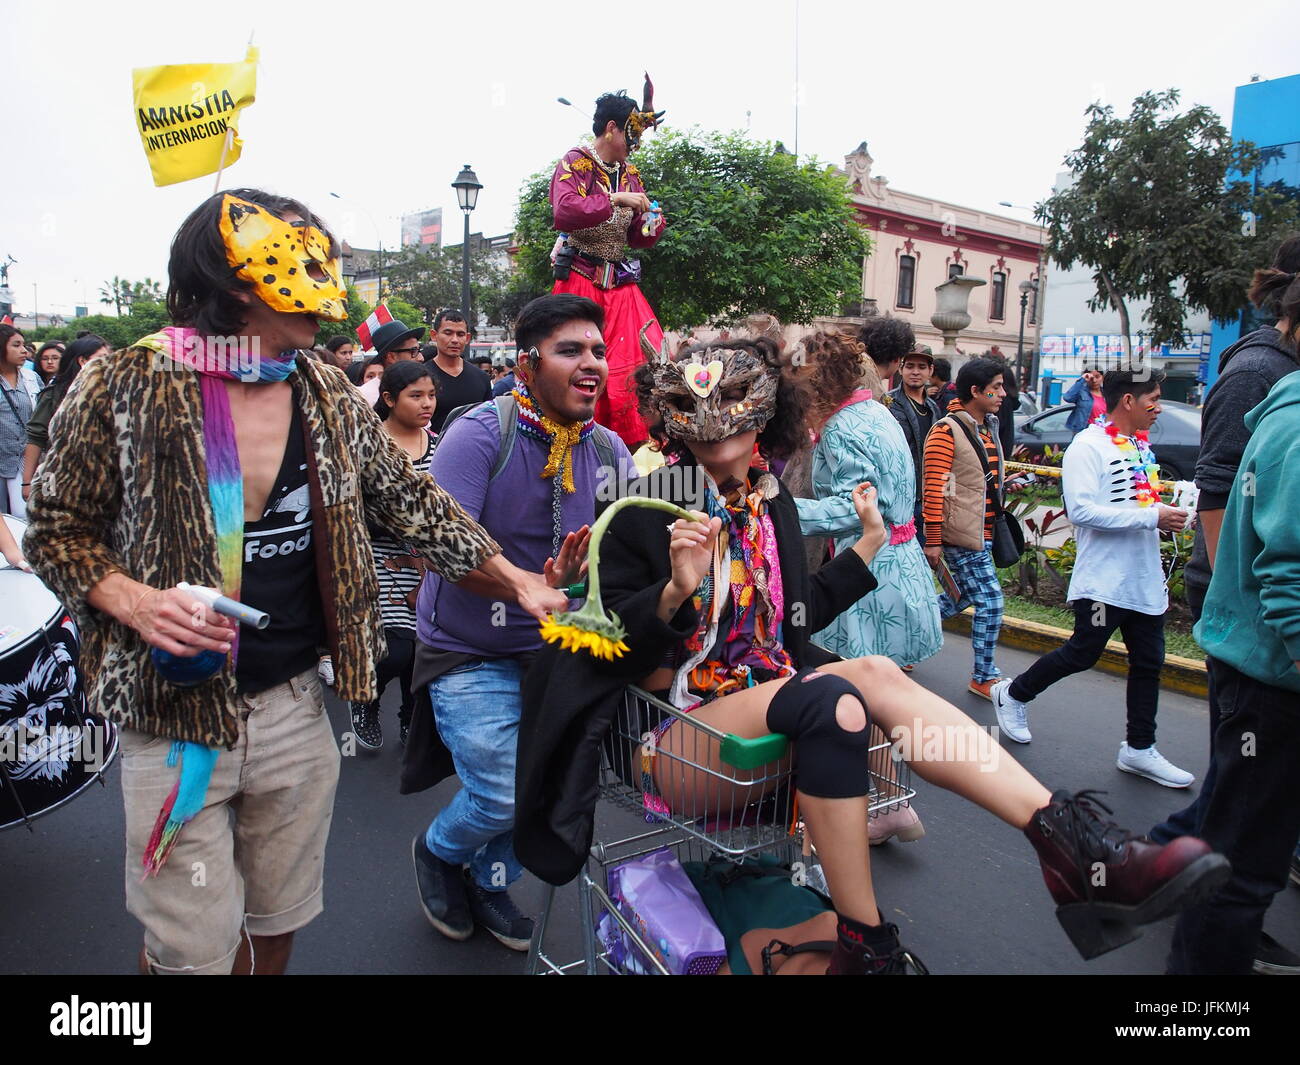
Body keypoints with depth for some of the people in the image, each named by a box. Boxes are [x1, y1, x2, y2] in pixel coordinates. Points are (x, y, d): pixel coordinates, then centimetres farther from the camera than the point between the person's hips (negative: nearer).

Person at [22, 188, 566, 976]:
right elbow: (57, 528, -2)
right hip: (175, 715, -3)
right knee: (194, 950, 8)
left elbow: (412, 500, 5)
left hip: (295, 708, 4)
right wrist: (136, 602, -20)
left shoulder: (328, 396, 1)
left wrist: (517, 581, 2)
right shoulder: (122, 388, -10)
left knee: (278, 924, 20)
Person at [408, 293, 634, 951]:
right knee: (505, 794, -7)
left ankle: (490, 881, 39)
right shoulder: (479, 435, -19)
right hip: (469, 650, -5)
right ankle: (436, 850, 31)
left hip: (554, 646, 5)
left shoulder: (608, 450, -2)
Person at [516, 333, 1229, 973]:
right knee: (832, 694, -32)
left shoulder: (771, 502, 11)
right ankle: (864, 946, -22)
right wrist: (675, 590, -26)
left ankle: (1069, 840, -31)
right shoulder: (649, 508, -5)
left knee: (874, 672, -23)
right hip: (680, 729, -5)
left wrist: (869, 544, 16)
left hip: (771, 703, 6)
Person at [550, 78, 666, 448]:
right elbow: (563, 213, -23)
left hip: (621, 286, 6)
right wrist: (616, 199, -21)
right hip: (581, 283, -6)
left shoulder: (631, 173, 16)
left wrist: (651, 228, -4)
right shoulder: (574, 163, -3)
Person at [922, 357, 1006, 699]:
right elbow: (933, 490, -19)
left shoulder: (988, 427, 13)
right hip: (960, 534, -9)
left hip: (983, 533, 9)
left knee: (956, 600, 15)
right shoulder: (947, 431, -15)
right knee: (990, 600, -5)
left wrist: (997, 528, 25)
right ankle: (984, 678, 8)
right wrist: (932, 540, -20)